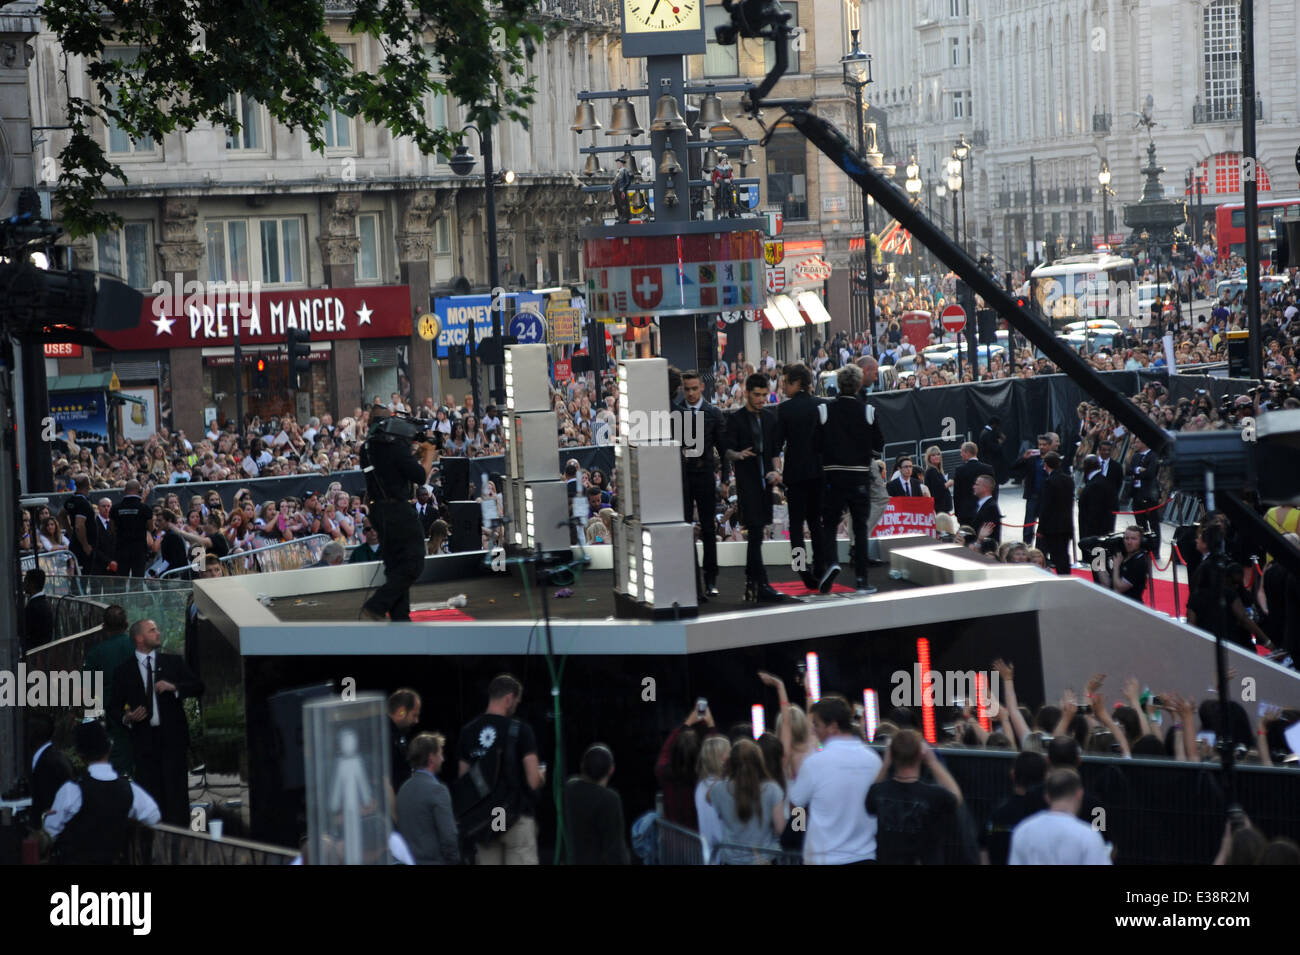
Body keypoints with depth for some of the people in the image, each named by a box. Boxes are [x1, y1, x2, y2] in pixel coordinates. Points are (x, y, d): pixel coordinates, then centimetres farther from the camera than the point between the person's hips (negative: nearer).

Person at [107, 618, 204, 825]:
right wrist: (127, 717, -10)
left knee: (176, 791, -4)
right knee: (151, 792, -1)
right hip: (144, 739, 0)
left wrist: (174, 687, -10)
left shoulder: (173, 662, 11)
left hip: (172, 737, 0)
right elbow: (113, 707, 11)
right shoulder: (124, 672, 8)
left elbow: (197, 687, 7)